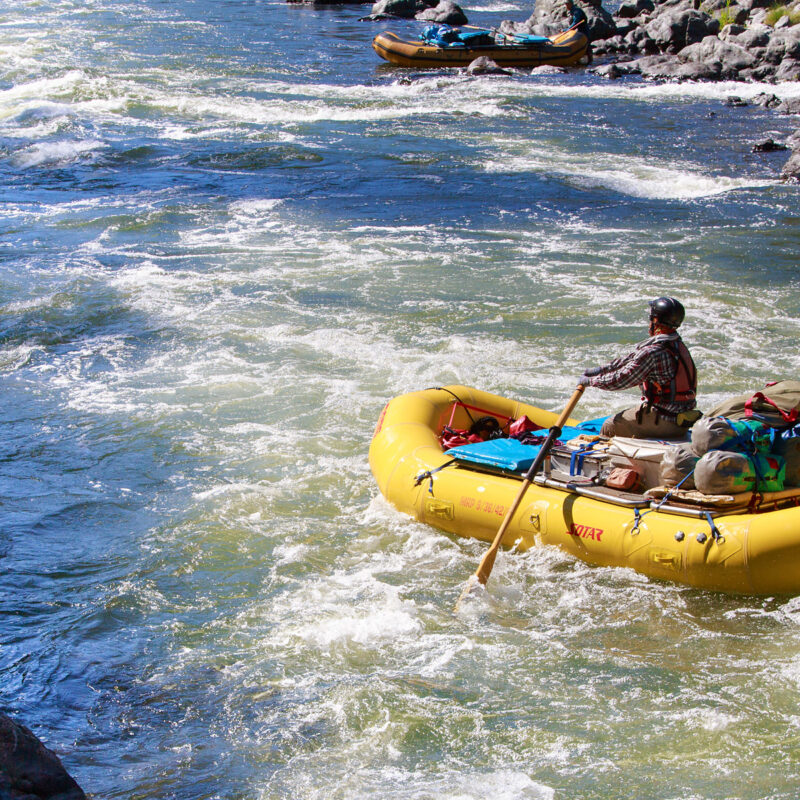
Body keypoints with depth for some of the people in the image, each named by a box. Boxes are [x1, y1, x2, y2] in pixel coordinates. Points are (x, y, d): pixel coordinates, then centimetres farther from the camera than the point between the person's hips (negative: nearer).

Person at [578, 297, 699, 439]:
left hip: (663, 421, -9)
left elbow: (621, 380, -16)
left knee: (609, 427, 4)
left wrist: (590, 380, -1)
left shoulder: (652, 352, -21)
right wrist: (601, 369, 18)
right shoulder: (679, 345, 8)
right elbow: (632, 359, 15)